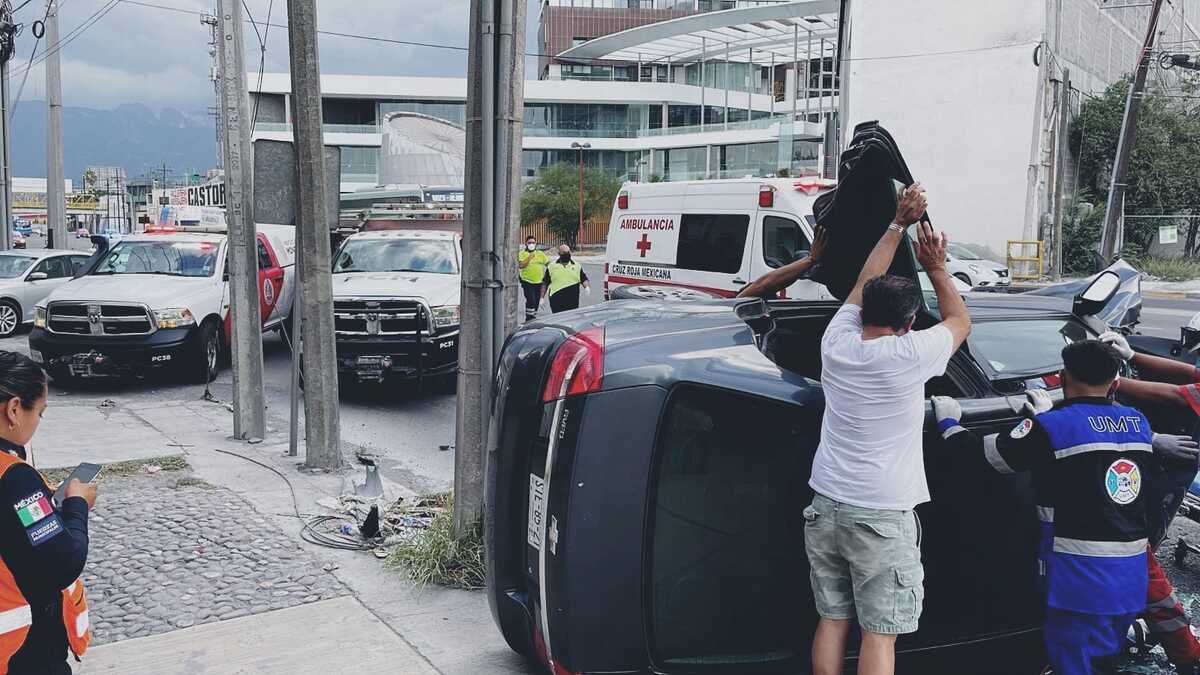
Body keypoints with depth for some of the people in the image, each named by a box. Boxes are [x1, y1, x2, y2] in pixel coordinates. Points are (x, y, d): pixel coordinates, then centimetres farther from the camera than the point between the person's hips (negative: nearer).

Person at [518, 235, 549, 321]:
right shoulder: (522, 253, 0)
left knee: (536, 302, 9)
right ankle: (529, 320, -11)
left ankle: (533, 319, 21)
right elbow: (520, 265, -14)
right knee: (531, 301, -16)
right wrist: (529, 258, -20)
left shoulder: (541, 253, 11)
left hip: (539, 282, 4)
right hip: (527, 282, -4)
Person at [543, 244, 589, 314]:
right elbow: (545, 284, 10)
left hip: (573, 302, 2)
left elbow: (584, 279, 10)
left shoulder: (577, 266, 12)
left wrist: (587, 287, -11)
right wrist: (542, 298, 7)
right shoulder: (551, 267, 8)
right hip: (557, 302, -2)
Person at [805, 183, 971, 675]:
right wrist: (936, 268, 18)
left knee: (832, 619, 14)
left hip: (826, 505, 5)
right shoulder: (909, 355, -12)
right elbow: (960, 319, 8)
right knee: (880, 634, 2)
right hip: (882, 515, -5)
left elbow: (865, 282, 16)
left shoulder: (836, 343, 1)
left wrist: (898, 224, 22)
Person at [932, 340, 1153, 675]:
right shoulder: (1139, 423, 7)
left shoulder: (1051, 426, -12)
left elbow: (985, 454, -5)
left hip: (1083, 576, -6)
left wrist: (949, 424, 12)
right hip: (1132, 578, 6)